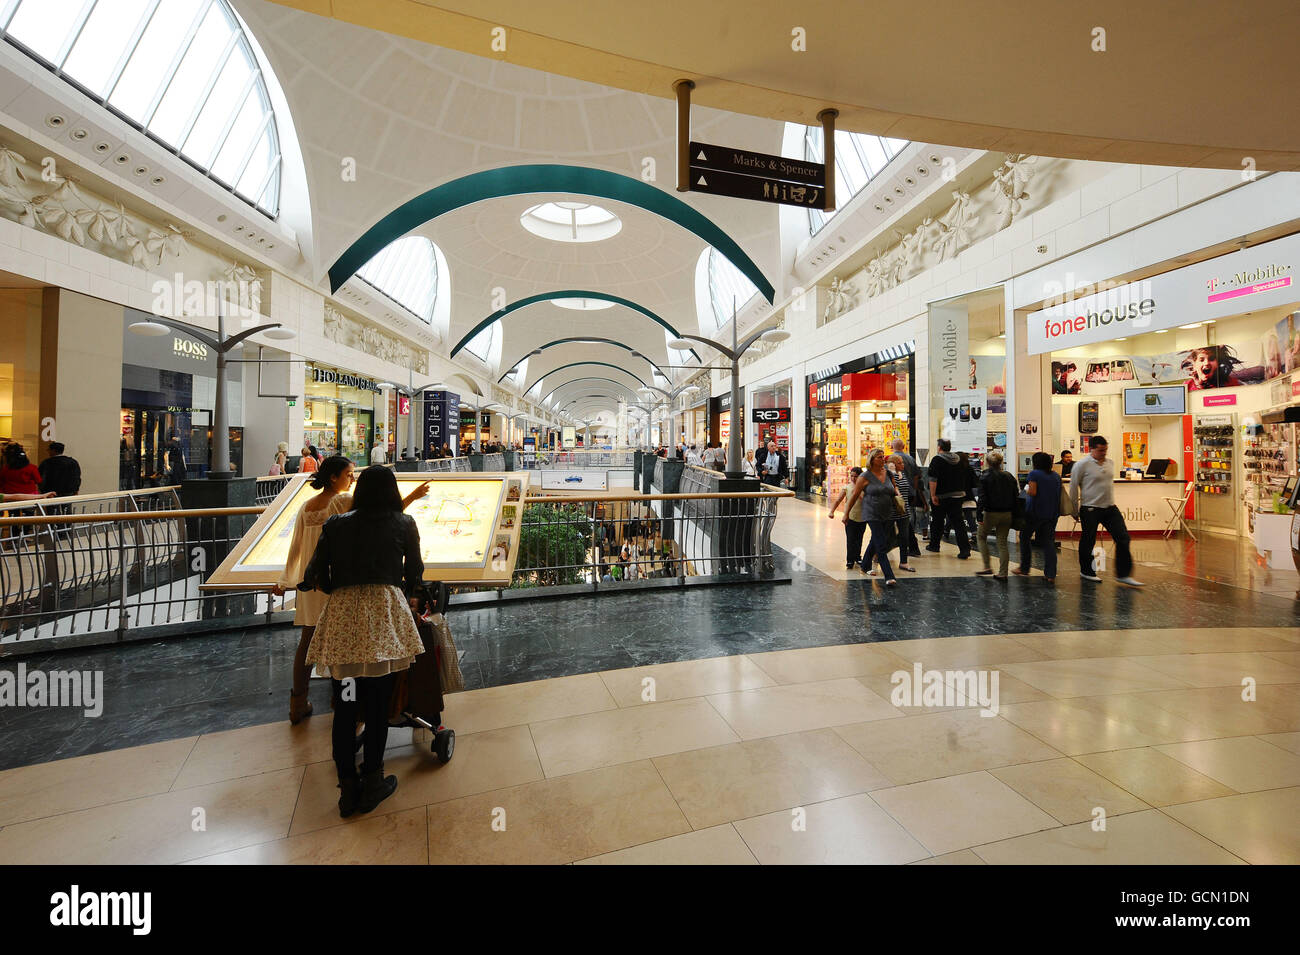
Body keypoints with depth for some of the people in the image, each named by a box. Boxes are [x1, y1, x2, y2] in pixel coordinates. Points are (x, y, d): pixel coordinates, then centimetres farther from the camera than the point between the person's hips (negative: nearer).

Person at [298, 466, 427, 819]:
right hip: (384, 611, -3)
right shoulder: (404, 524, 6)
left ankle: (347, 789, 23)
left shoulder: (335, 524, 12)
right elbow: (414, 574, 10)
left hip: (341, 615, 3)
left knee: (344, 705, 12)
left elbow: (317, 574, 11)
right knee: (378, 704, 8)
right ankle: (371, 783, 19)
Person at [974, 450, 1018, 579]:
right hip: (1007, 514, 5)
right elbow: (1016, 496, 7)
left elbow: (982, 497, -15)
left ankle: (987, 567, 8)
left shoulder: (985, 477, -9)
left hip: (991, 514, -4)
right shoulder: (1009, 476, 6)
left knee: (981, 536, 16)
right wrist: (1013, 513, 12)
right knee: (1003, 542, 10)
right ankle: (1003, 573, 10)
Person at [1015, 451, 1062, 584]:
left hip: (1035, 512, -5)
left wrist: (1026, 489, 2)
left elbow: (1032, 492, -18)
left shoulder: (1034, 474, -10)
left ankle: (1024, 569, 17)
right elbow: (1058, 493, 11)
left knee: (1025, 538, 12)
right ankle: (1051, 574, 1)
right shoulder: (1056, 475, 9)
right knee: (1049, 542, 6)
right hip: (1052, 513, 5)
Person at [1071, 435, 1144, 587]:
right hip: (1090, 510, -6)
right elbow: (1073, 488, -6)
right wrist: (1075, 511, -2)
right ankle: (1086, 571, 21)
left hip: (1110, 508, 6)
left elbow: (1110, 484, 22)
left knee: (1123, 538, 1)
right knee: (1088, 541, 4)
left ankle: (1123, 574, 9)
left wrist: (1111, 502, 21)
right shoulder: (1082, 465, -10)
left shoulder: (1110, 463, 10)